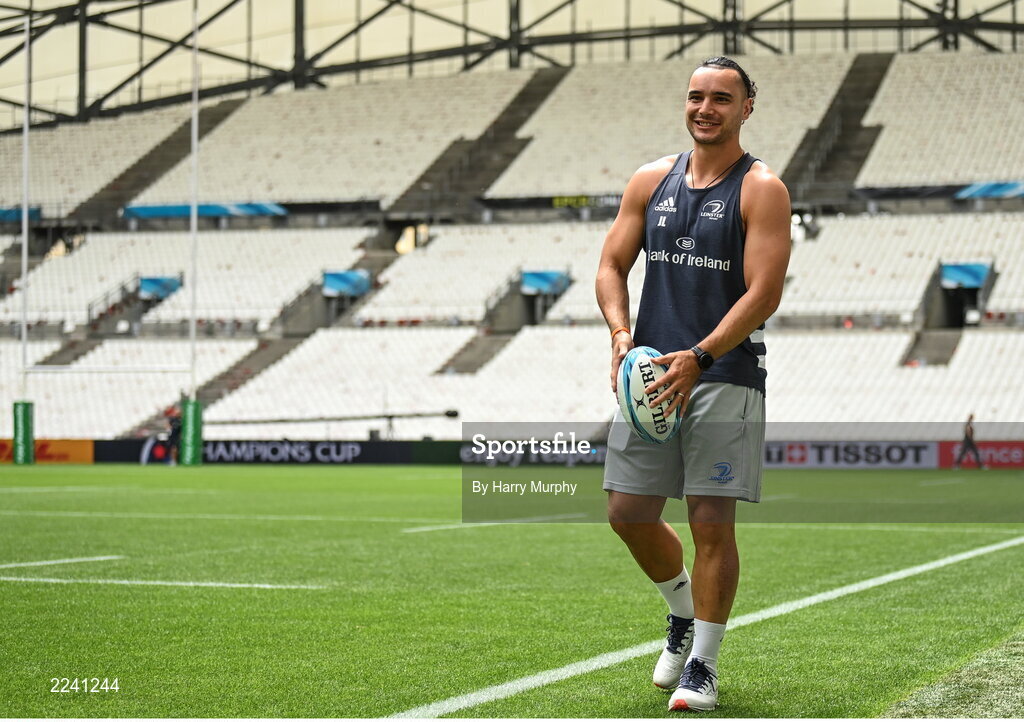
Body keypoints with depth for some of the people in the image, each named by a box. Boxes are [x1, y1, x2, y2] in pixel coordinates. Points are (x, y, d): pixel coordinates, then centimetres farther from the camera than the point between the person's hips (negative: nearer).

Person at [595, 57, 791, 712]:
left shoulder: (762, 190, -4)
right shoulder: (652, 180, 11)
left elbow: (764, 293, -12)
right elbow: (613, 265, 13)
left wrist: (699, 357, -22)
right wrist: (621, 332, -7)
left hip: (726, 374, -5)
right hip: (652, 370, 5)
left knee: (712, 521, -6)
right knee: (629, 512, 5)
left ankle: (702, 665, 5)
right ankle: (684, 613, 32)